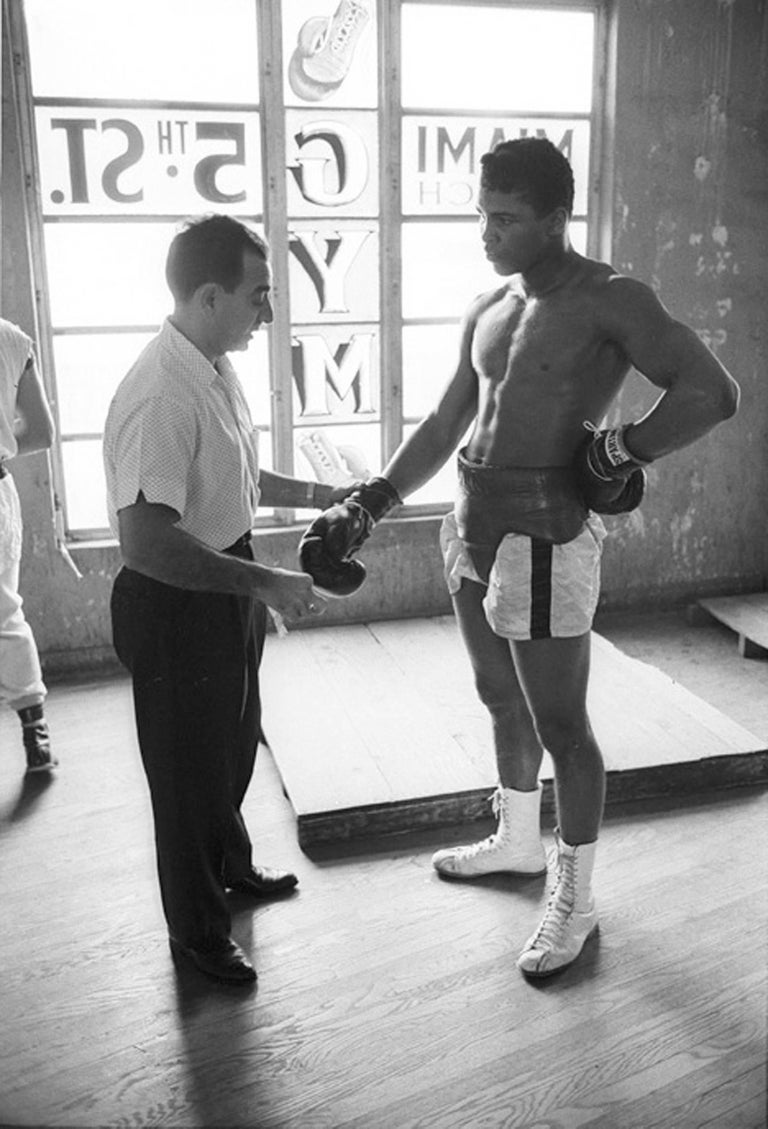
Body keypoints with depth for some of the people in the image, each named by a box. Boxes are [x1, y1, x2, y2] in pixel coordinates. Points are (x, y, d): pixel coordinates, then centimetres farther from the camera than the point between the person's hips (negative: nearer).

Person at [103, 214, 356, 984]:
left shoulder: (217, 371, 4)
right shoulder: (160, 397, -28)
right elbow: (145, 541, -34)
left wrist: (322, 495, 11)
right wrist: (267, 583, -30)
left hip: (227, 591, 9)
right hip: (175, 606, -9)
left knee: (234, 745, 26)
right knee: (188, 769, 9)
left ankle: (230, 864, 51)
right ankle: (197, 930, 32)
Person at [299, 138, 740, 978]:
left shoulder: (608, 301, -9)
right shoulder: (488, 309, 12)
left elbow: (713, 394, -13)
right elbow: (444, 424, 16)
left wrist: (619, 451, -15)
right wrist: (368, 505, 10)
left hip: (544, 537, -8)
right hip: (473, 529, 8)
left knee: (559, 725, 4)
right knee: (503, 702, 21)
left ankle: (574, 899, 22)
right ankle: (517, 841, 43)